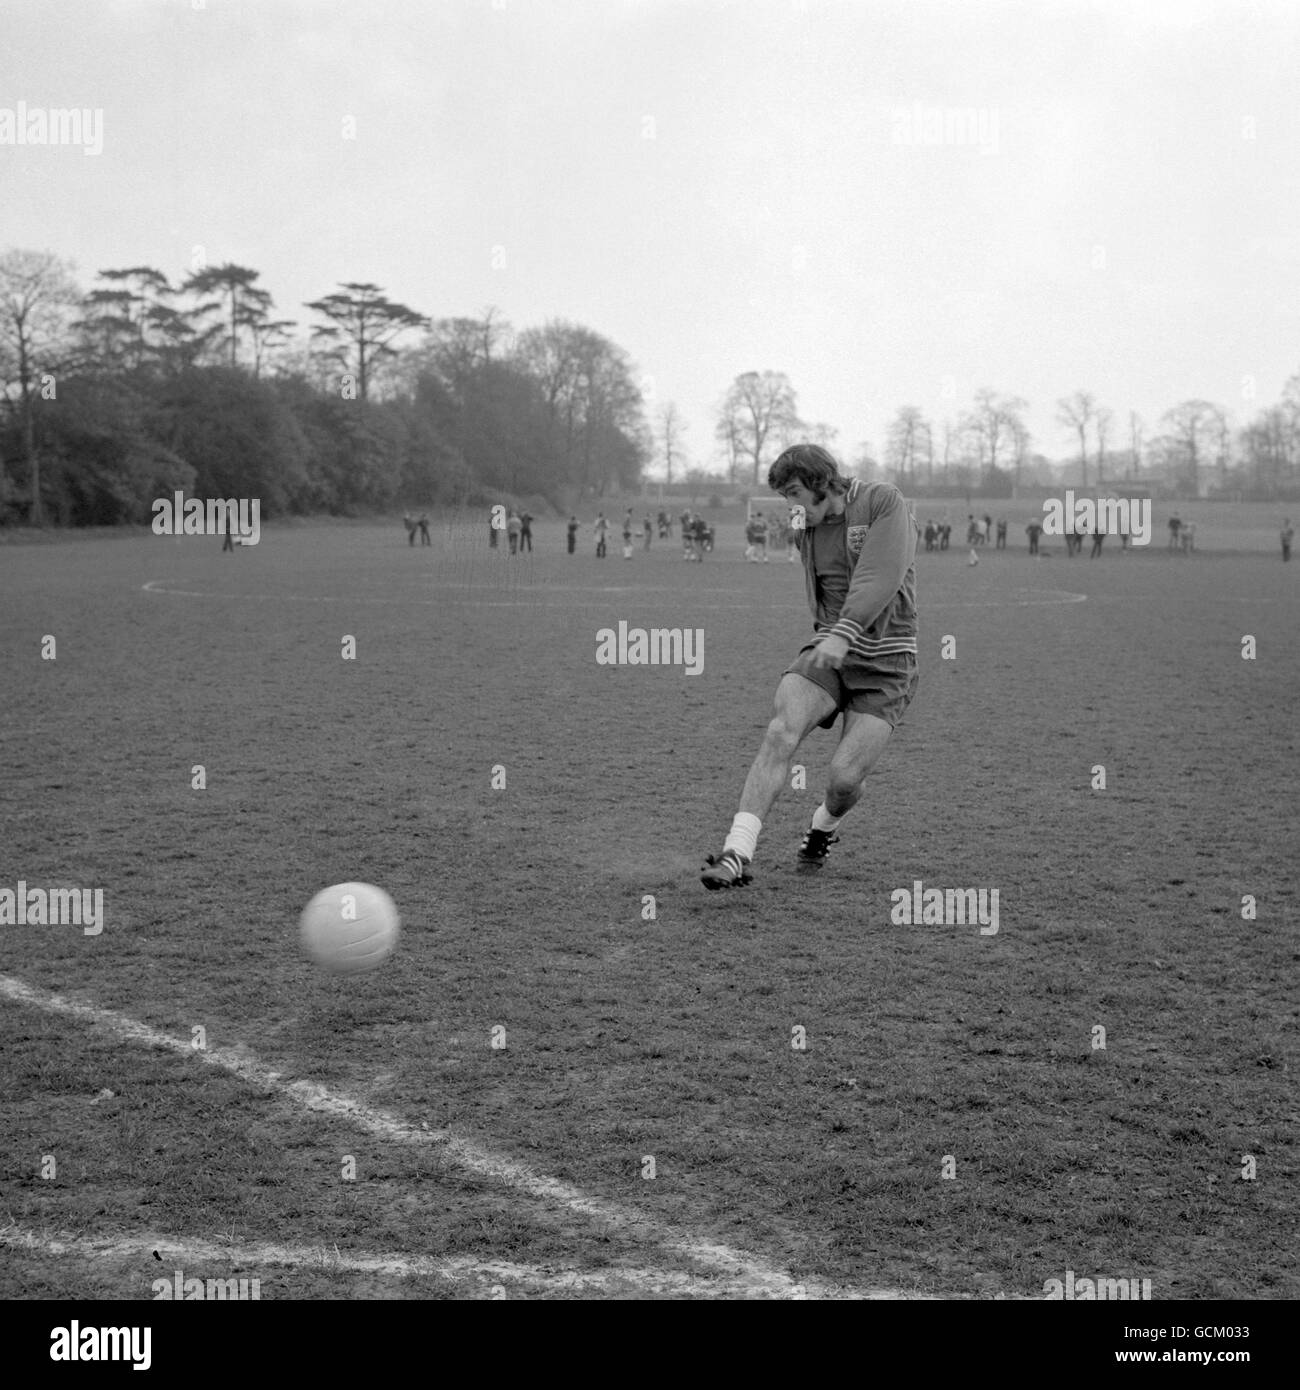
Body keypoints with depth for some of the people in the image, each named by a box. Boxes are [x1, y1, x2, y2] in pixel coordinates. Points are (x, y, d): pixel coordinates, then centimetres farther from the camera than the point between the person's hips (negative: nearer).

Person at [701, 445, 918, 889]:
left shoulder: (884, 502, -8)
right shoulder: (809, 529, 13)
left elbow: (881, 577, -22)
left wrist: (844, 634, -33)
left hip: (886, 662, -5)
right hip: (828, 651, 5)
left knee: (844, 778, -15)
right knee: (781, 731, -23)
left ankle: (825, 825, 23)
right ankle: (737, 854, -29)